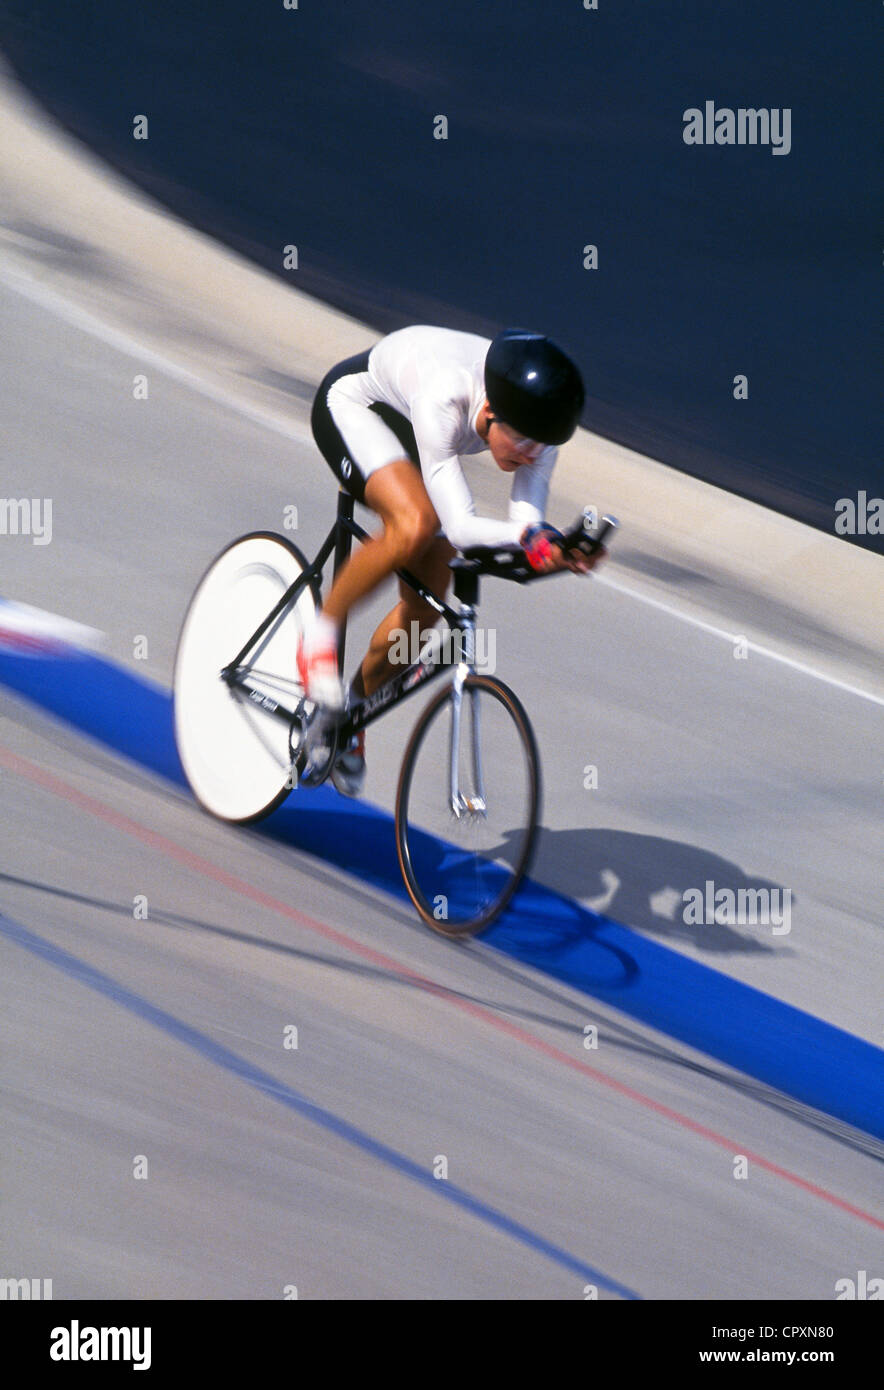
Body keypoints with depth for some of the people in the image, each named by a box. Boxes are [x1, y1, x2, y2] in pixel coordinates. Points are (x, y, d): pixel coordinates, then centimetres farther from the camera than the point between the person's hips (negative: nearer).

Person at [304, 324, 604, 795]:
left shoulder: (537, 417, -29)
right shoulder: (443, 403, -44)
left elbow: (527, 514, -31)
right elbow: (461, 525, -47)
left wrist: (544, 543, -53)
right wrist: (525, 536, -64)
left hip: (404, 425, 6)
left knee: (426, 605, -2)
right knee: (415, 525, -35)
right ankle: (322, 631, -12)